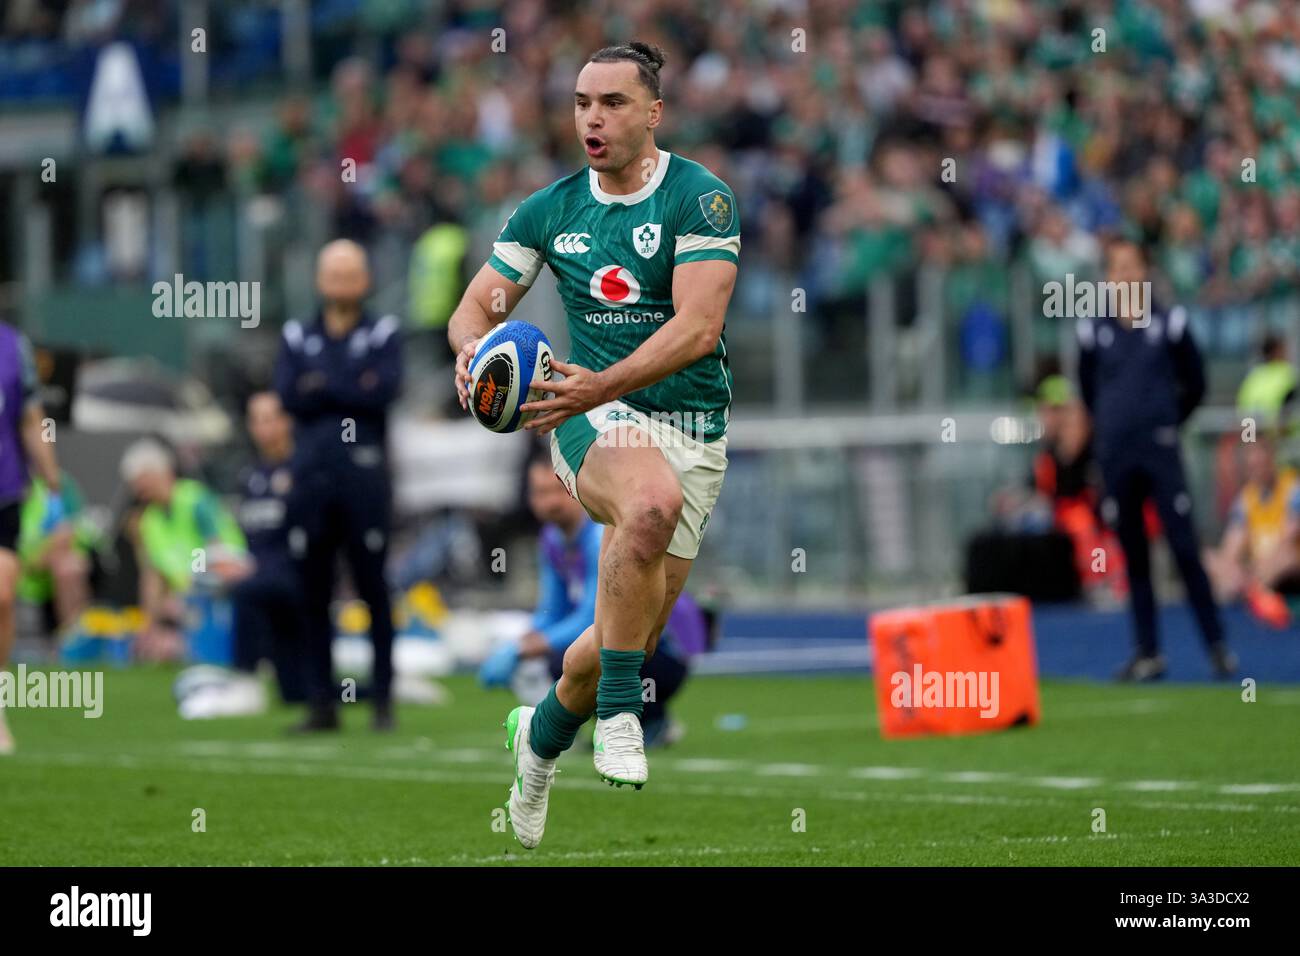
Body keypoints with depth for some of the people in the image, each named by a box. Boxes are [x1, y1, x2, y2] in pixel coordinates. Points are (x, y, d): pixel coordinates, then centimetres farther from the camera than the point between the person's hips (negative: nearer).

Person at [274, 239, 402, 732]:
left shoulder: (383, 333, 8)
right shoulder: (297, 337, 15)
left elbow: (386, 390, -9)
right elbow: (288, 395, -1)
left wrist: (322, 384, -5)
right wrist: (353, 388, -8)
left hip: (364, 474, -3)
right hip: (310, 477, 3)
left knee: (374, 589, -3)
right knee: (313, 594, 4)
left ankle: (384, 699, 1)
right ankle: (322, 703, 8)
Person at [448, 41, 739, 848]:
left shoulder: (700, 199, -8)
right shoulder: (549, 211, 5)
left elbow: (698, 327, -18)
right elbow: (478, 304, 8)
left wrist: (603, 384, -31)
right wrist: (474, 347, -17)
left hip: (693, 430, 0)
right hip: (595, 419, 0)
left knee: (628, 642, 5)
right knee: (652, 500, -38)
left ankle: (543, 735, 38)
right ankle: (618, 716, -30)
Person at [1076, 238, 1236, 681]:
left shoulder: (1169, 323, -1)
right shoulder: (1093, 331, 4)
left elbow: (1194, 385, 9)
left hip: (1161, 451, -2)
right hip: (1116, 457, 2)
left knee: (1185, 548, -8)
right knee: (1134, 555, 6)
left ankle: (1217, 644, -4)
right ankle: (1148, 652, 11)